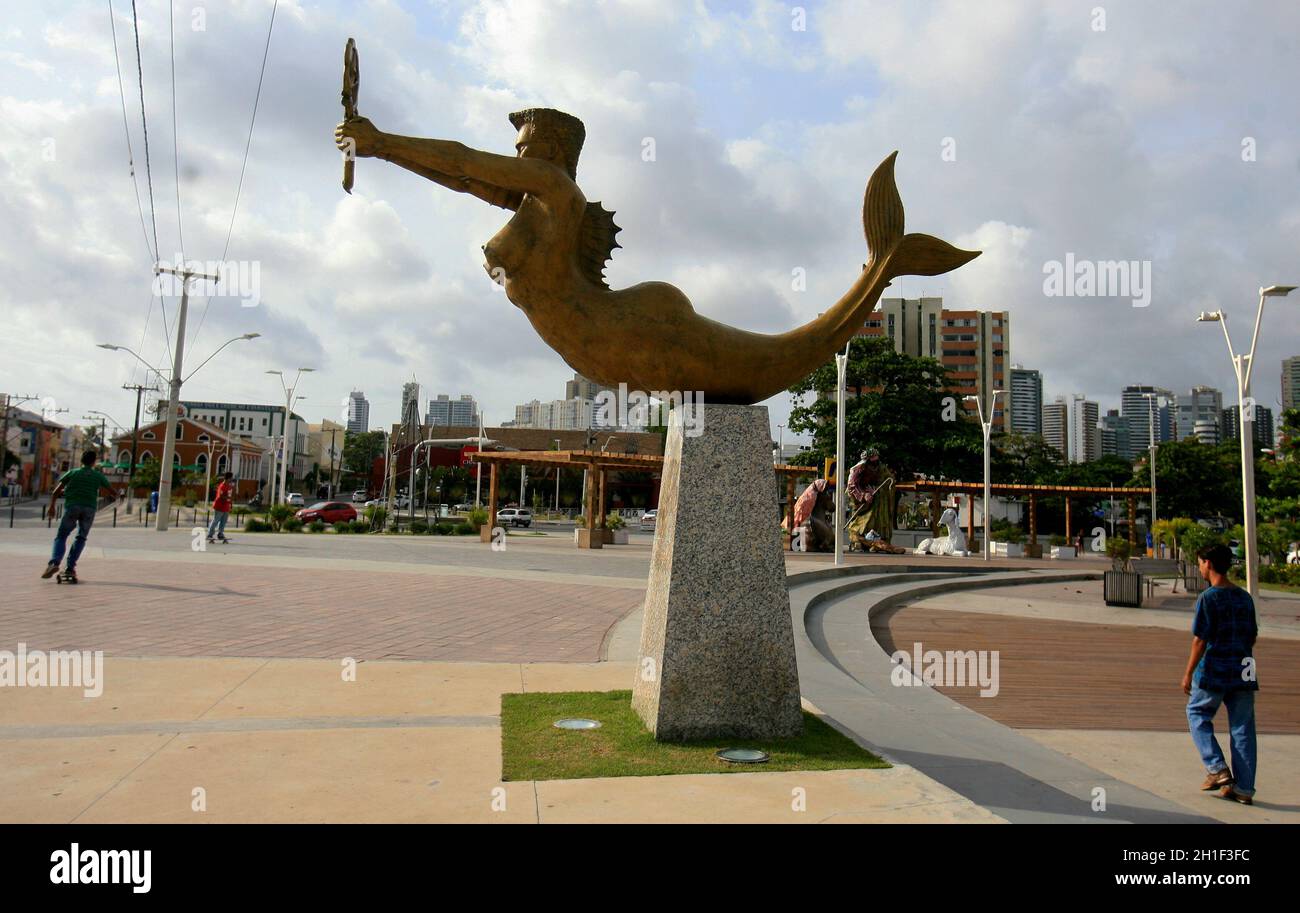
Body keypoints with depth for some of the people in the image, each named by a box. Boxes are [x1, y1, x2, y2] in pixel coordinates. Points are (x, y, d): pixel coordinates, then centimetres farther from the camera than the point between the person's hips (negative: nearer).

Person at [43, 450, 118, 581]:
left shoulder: (72, 473, 11)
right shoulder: (99, 476, 12)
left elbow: (55, 492, 5)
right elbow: (114, 493, 15)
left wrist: (52, 506, 14)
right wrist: (113, 497, 38)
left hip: (72, 506, 0)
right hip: (89, 509, 1)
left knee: (61, 537, 9)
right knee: (81, 538, 15)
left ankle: (54, 563, -14)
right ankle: (70, 567, 4)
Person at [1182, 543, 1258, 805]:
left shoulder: (1208, 598, -12)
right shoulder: (1245, 597, 8)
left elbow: (1200, 639, -13)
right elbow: (1253, 636, 14)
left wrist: (1188, 673, -6)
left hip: (1213, 672, -6)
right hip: (1243, 673, 6)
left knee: (1197, 715, 14)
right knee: (1242, 727, 8)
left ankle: (1217, 769, 3)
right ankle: (1244, 788, 11)